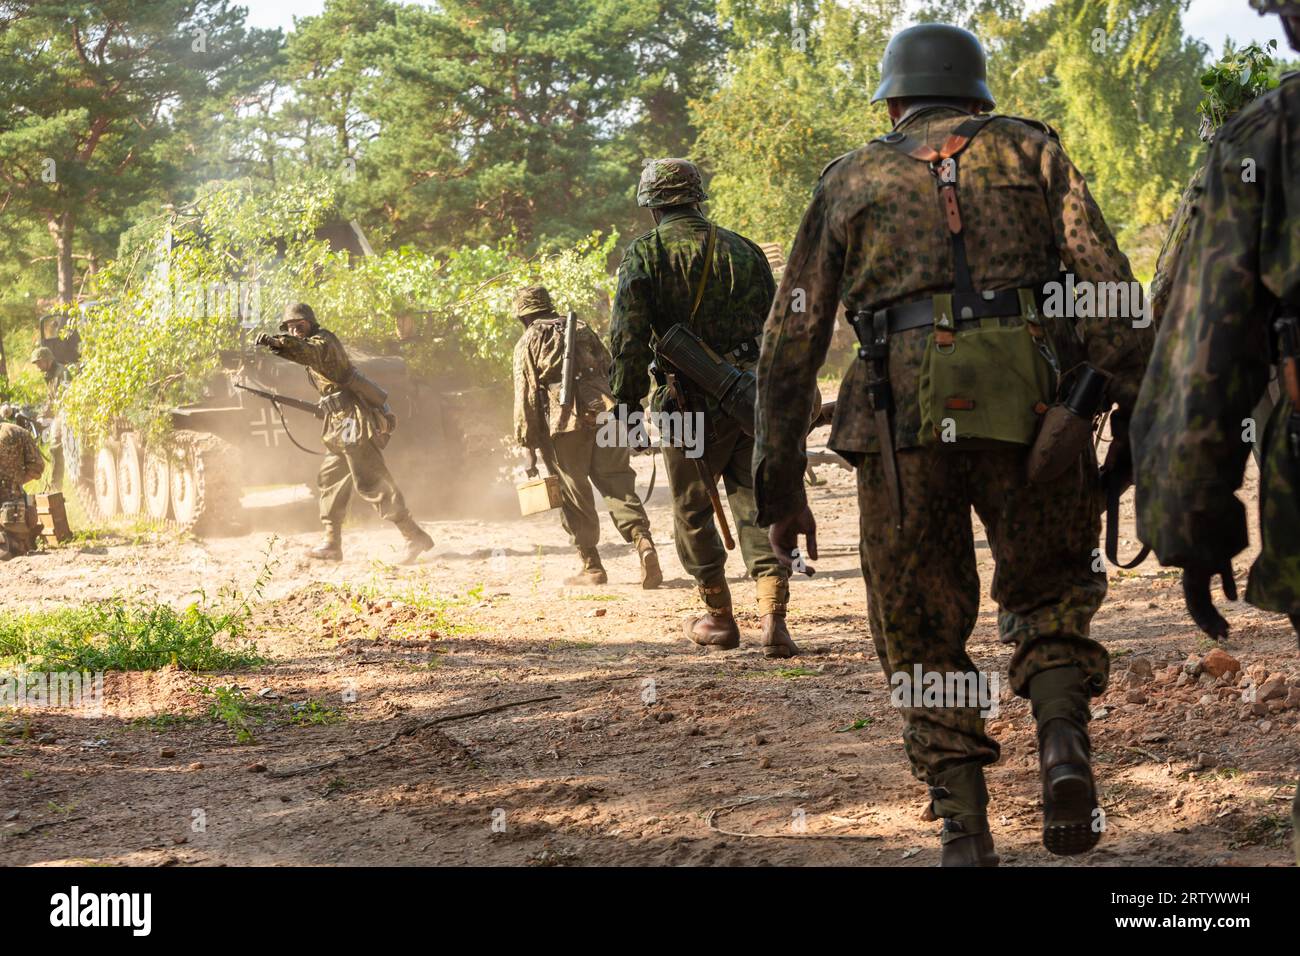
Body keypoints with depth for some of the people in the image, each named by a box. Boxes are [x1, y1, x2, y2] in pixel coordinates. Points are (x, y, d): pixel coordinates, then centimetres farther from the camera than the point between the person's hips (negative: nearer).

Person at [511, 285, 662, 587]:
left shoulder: (528, 342, 8)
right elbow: (611, 371, 18)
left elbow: (526, 395, 1)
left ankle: (591, 567, 8)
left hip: (564, 425, -3)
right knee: (618, 485, 2)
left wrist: (528, 447, 2)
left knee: (575, 497, 6)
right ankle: (643, 542, -21)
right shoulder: (582, 329, 21)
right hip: (605, 414, 3)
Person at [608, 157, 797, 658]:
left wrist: (626, 405, -5)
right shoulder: (743, 249, 11)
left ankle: (719, 617, 21)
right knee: (757, 504, 3)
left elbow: (628, 339, -10)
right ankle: (774, 619, -11)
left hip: (690, 403, -3)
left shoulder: (644, 253, -2)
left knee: (693, 509, 12)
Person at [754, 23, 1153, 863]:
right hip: (1031, 409, 0)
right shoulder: (1030, 150, 19)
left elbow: (790, 343, 17)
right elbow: (1106, 285, 5)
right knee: (1051, 592, 20)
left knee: (923, 632, 13)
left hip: (904, 417, 0)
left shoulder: (850, 181, 21)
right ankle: (1064, 745, -5)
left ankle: (965, 830, 4)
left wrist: (781, 487, 20)